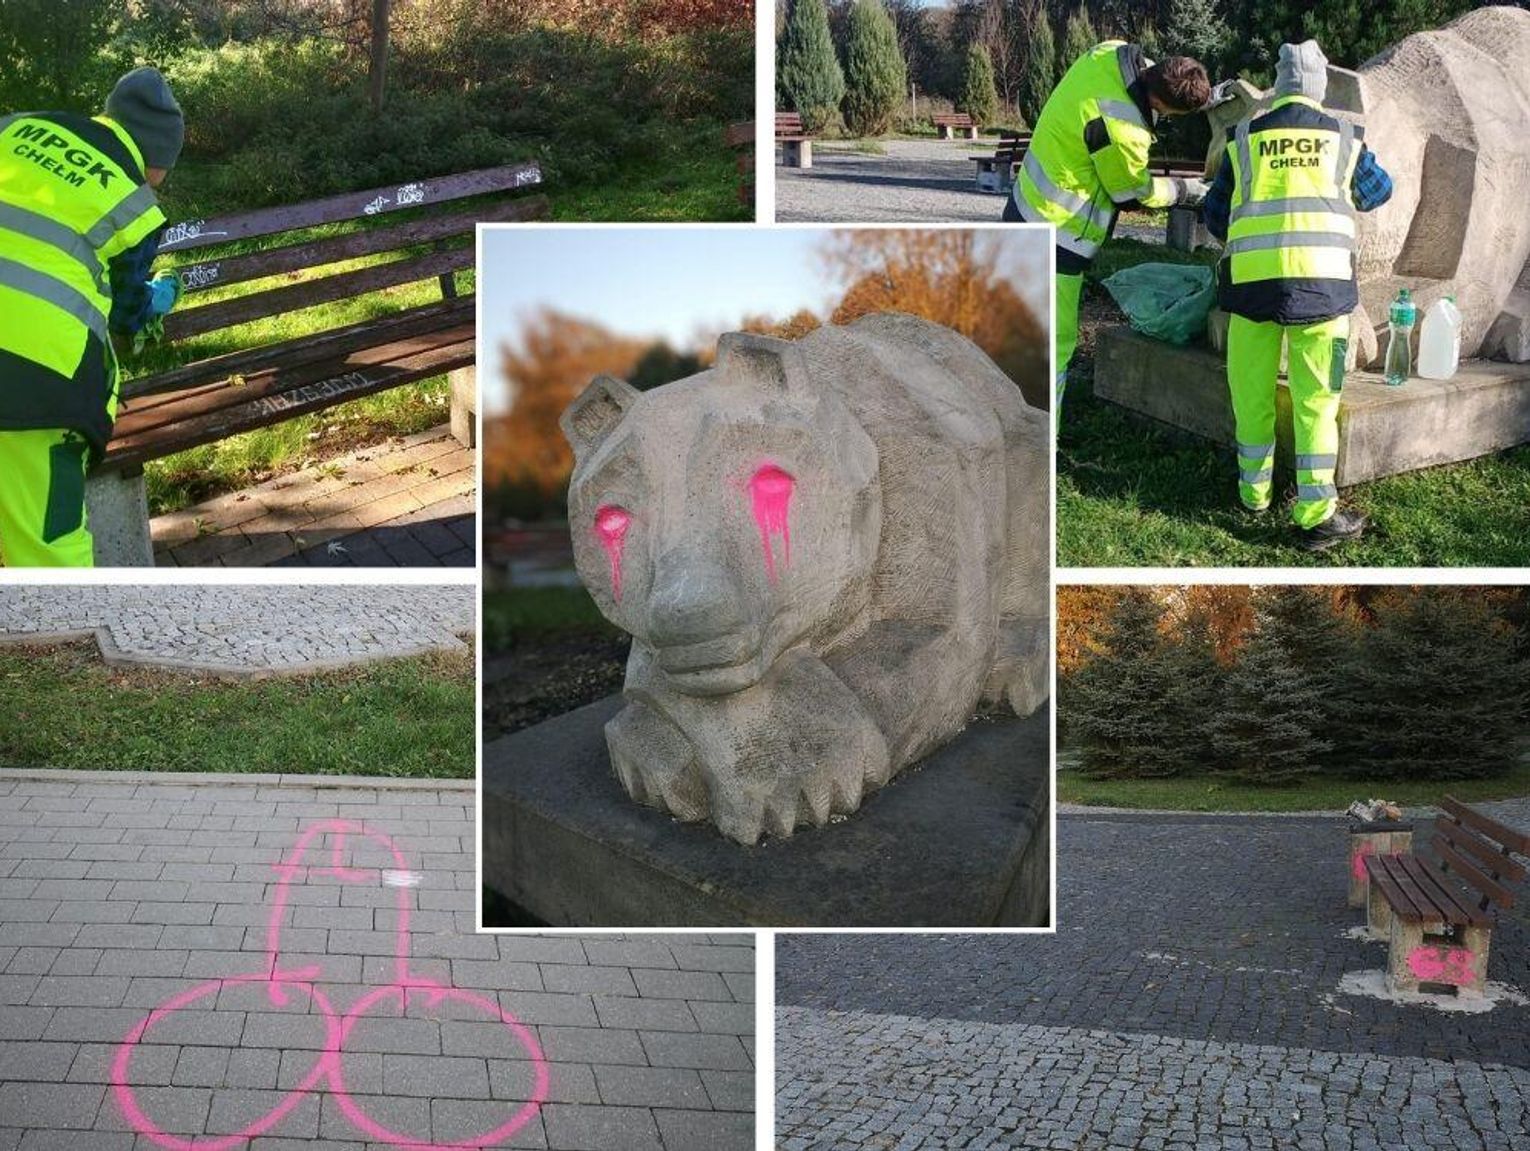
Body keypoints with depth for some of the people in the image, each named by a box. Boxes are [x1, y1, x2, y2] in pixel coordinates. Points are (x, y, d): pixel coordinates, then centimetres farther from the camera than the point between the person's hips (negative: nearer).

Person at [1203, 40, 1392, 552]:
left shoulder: (1243, 137, 8)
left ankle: (1254, 491, 25)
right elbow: (1378, 192, 26)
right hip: (1322, 279, -1)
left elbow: (1215, 215, 17)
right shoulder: (1343, 136, 8)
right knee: (1315, 398, 2)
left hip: (1252, 277, 1)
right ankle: (1316, 514, 1)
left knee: (1252, 389, 14)